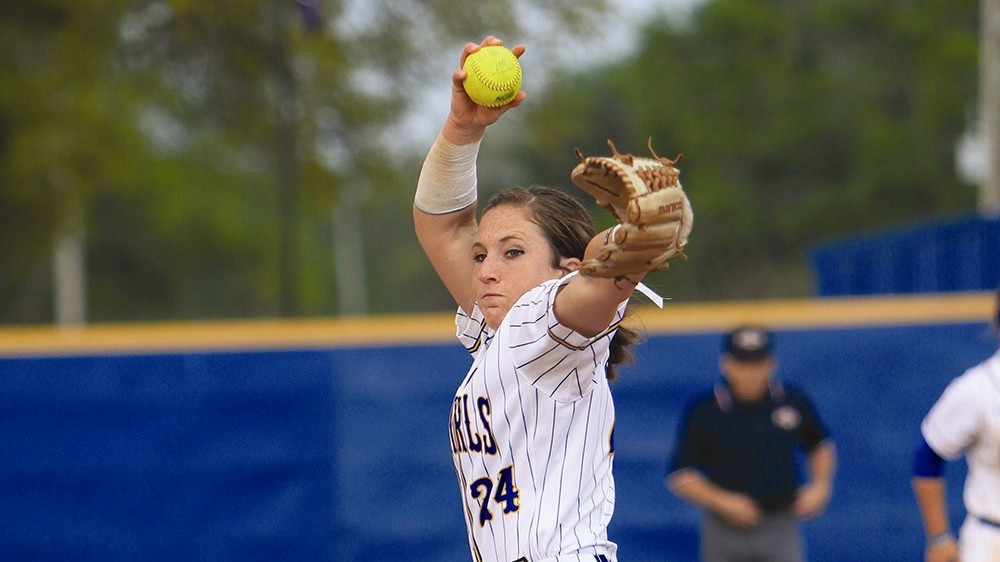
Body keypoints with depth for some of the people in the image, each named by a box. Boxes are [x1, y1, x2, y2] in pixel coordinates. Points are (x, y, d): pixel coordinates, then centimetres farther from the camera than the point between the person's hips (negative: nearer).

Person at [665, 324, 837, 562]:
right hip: (724, 531, 0)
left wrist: (820, 486, -1)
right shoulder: (704, 411, -10)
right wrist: (721, 502, -20)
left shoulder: (794, 402, -2)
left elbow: (820, 445, 15)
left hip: (781, 531, 0)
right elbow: (679, 476, -8)